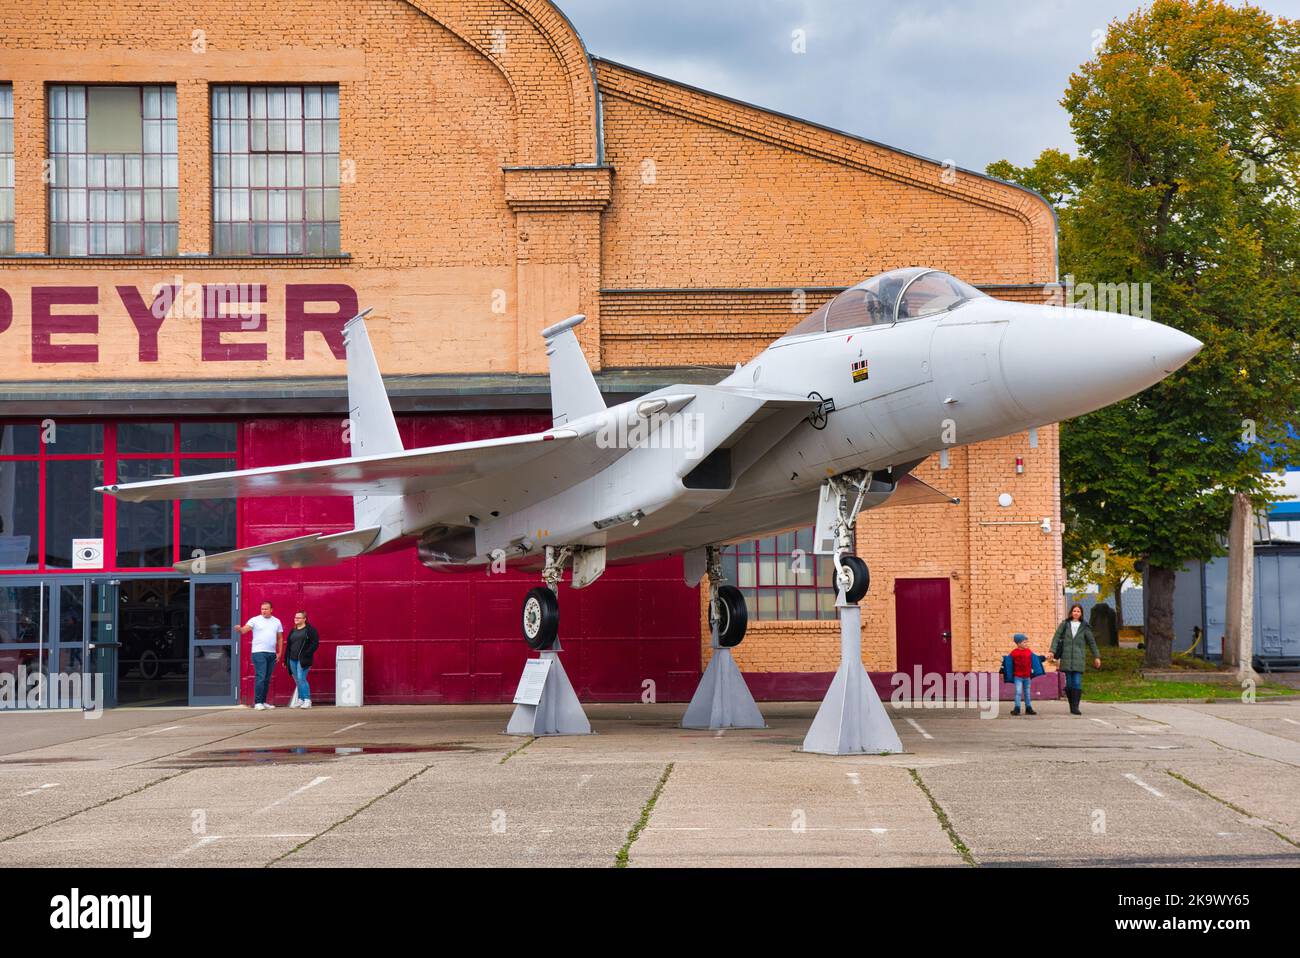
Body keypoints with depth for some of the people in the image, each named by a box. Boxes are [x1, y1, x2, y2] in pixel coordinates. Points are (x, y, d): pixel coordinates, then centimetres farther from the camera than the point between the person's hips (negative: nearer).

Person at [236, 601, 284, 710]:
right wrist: (239, 629, -38)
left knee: (267, 679, 9)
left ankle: (263, 702, 15)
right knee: (260, 677, -12)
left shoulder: (276, 621, 13)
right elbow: (244, 630, -14)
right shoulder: (255, 620, -1)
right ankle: (257, 702, -11)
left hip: (272, 654, 5)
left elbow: (280, 638, 16)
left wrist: (280, 652, 9)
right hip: (259, 652, -5)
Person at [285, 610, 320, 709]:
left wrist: (306, 654, -16)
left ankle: (307, 700, -14)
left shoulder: (310, 629, -1)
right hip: (293, 659, 7)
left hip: (303, 659, -7)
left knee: (301, 679, -16)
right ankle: (300, 700, 15)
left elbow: (315, 643, -7)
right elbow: (288, 645, 21)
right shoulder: (293, 631, 18)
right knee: (297, 681, 8)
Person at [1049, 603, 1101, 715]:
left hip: (1079, 659, -1)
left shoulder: (1084, 627, 7)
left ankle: (1075, 707, -12)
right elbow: (1056, 637, 1)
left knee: (1077, 683, -10)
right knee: (1069, 683, 2)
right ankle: (1072, 705, 13)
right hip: (1066, 658, 1)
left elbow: (1092, 642, 12)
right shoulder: (1064, 625, 7)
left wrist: (1096, 656, 11)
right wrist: (1052, 651, -12)